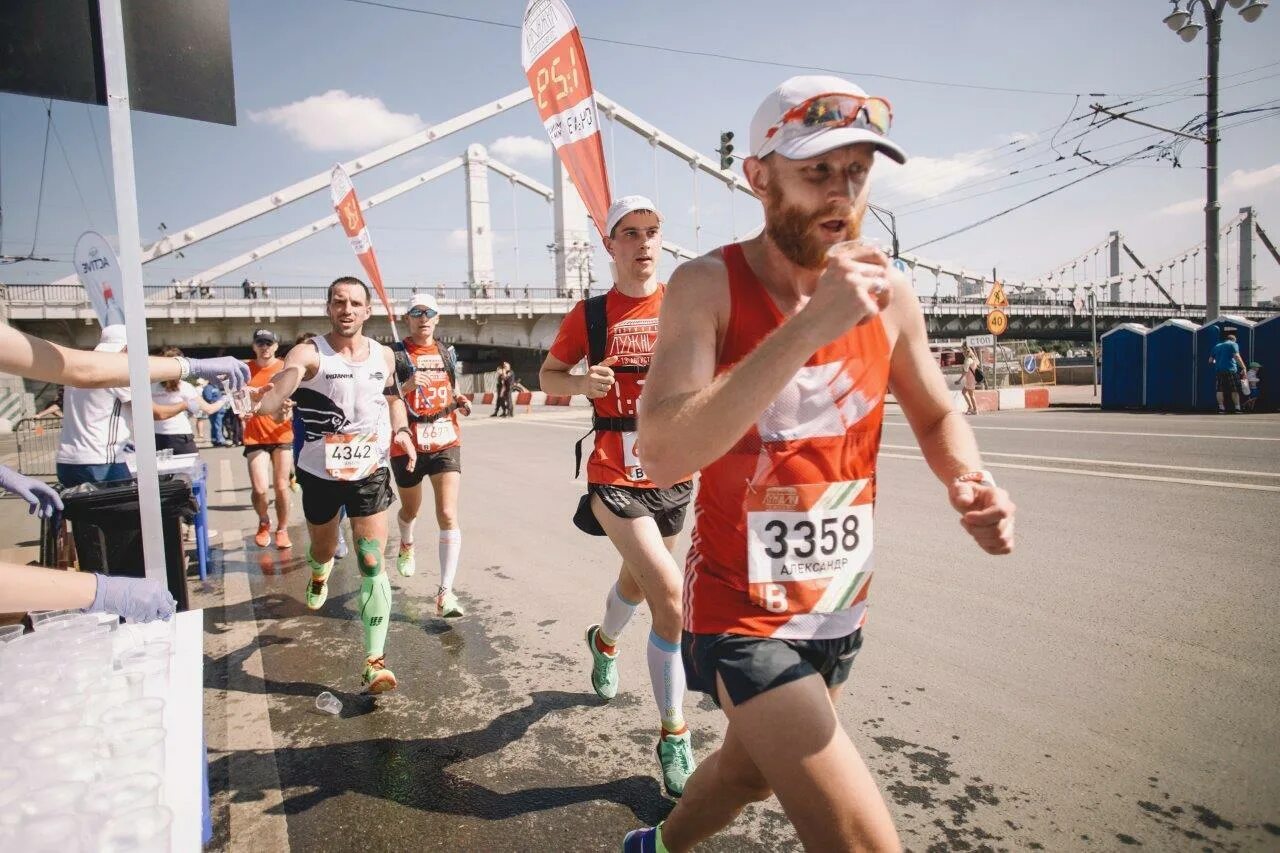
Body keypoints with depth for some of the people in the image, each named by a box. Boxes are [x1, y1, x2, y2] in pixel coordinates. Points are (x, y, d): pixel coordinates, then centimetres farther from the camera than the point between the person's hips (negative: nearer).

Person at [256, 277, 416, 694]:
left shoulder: (383, 355, 1)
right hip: (320, 475, -1)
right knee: (324, 551, 22)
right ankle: (319, 576, 62)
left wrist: (401, 430, 1)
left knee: (372, 566, -7)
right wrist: (267, 402, -54)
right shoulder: (309, 354, -14)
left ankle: (375, 662, -3)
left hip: (369, 473, 1)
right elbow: (270, 405, -30)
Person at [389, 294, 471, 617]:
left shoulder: (446, 353, 8)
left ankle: (446, 592, -12)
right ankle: (406, 545, 56)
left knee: (448, 515, -12)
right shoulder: (396, 355, -5)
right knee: (411, 510, 20)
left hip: (445, 442, 2)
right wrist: (407, 386, -29)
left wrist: (461, 402, 1)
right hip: (408, 445, -2)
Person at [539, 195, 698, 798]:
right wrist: (582, 383, -12)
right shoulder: (590, 313, 0)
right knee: (670, 594, -18)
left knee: (638, 582, 23)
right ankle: (674, 736, 0)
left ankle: (604, 640, 58)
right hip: (615, 473, -3)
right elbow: (548, 376, 9)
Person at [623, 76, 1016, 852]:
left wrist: (969, 481, -11)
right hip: (742, 613, -5)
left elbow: (937, 415, 11)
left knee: (751, 769, 28)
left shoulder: (888, 292, -4)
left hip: (841, 607, 6)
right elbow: (664, 455, -31)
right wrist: (809, 327, -35)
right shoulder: (708, 286, -18)